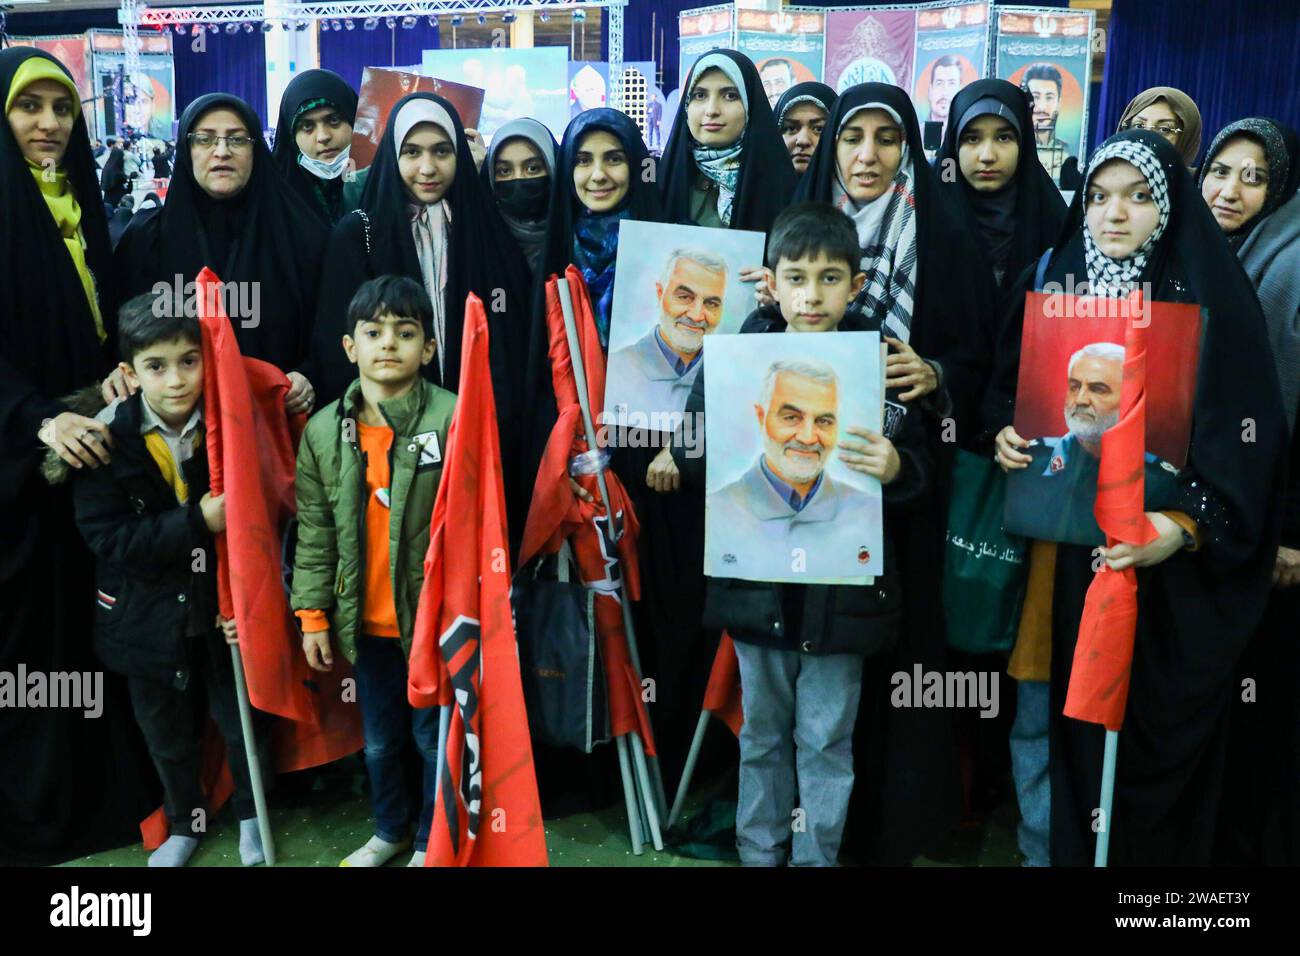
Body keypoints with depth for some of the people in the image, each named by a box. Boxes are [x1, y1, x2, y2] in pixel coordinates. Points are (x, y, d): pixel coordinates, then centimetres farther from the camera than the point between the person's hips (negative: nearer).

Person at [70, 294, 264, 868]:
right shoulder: (106, 440, -16)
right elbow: (106, 537, -19)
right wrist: (196, 523, -29)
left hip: (221, 610, 0)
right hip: (149, 618, 0)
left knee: (241, 719, 14)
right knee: (167, 733, 20)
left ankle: (251, 814, 41)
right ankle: (184, 825, 45)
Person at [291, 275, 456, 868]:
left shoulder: (455, 419, -13)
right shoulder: (323, 431, 0)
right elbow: (314, 534, 4)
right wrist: (312, 615, 4)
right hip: (365, 621, 4)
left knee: (433, 737, 13)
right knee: (379, 741, 22)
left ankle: (433, 841, 36)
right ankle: (389, 831, 46)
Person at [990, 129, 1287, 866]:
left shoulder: (1213, 297, -6)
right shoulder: (1052, 279, 6)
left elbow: (1247, 437, -10)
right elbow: (1010, 390, 14)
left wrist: (1185, 527, -23)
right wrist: (1007, 436, -7)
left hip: (1173, 567, -3)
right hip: (1068, 543, 3)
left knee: (1159, 733, 6)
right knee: (1076, 720, 10)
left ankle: (1156, 852, 27)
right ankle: (1071, 844, 30)